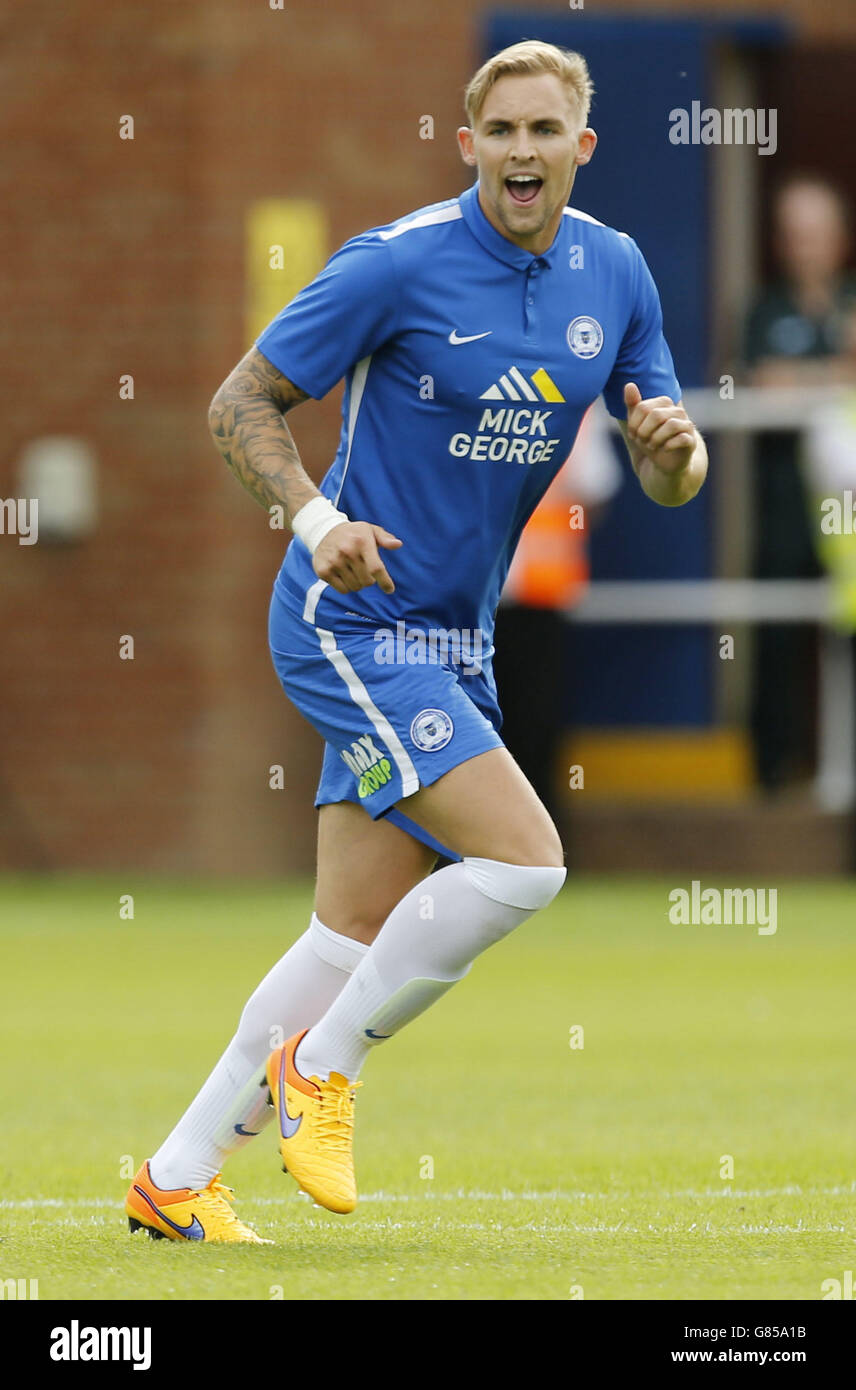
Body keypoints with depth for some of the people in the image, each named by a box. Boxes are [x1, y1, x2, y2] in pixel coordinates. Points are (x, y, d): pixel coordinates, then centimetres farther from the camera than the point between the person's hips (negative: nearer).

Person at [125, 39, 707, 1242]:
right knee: (522, 860, -20)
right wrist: (317, 520, -26)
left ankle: (176, 1181, 16)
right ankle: (321, 1066, -2)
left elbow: (671, 479, 9)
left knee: (357, 941, 6)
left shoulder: (614, 273, 4)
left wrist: (675, 445, -15)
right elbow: (241, 403, -9)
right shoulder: (399, 264, -14)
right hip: (353, 620, -7)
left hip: (454, 644, 7)